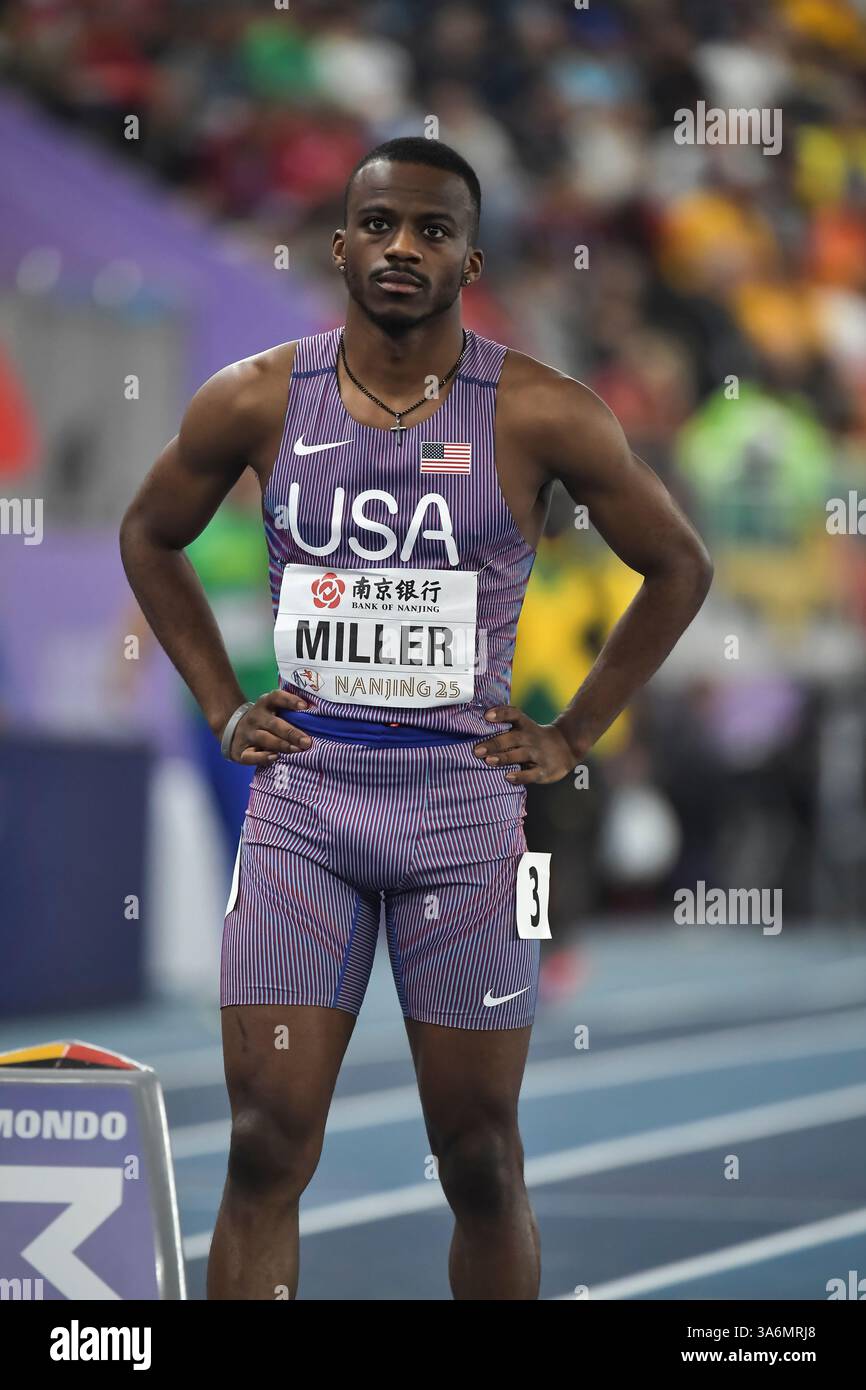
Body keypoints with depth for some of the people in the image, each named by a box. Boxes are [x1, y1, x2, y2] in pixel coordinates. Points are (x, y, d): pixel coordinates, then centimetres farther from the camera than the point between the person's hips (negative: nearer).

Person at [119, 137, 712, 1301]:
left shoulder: (542, 416, -5)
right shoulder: (257, 403, 0)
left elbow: (681, 568, 7)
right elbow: (150, 538, 18)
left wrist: (572, 739, 4)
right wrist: (222, 709, 10)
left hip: (464, 801, -1)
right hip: (300, 793, 1)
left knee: (482, 1164, 4)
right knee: (267, 1150, -5)